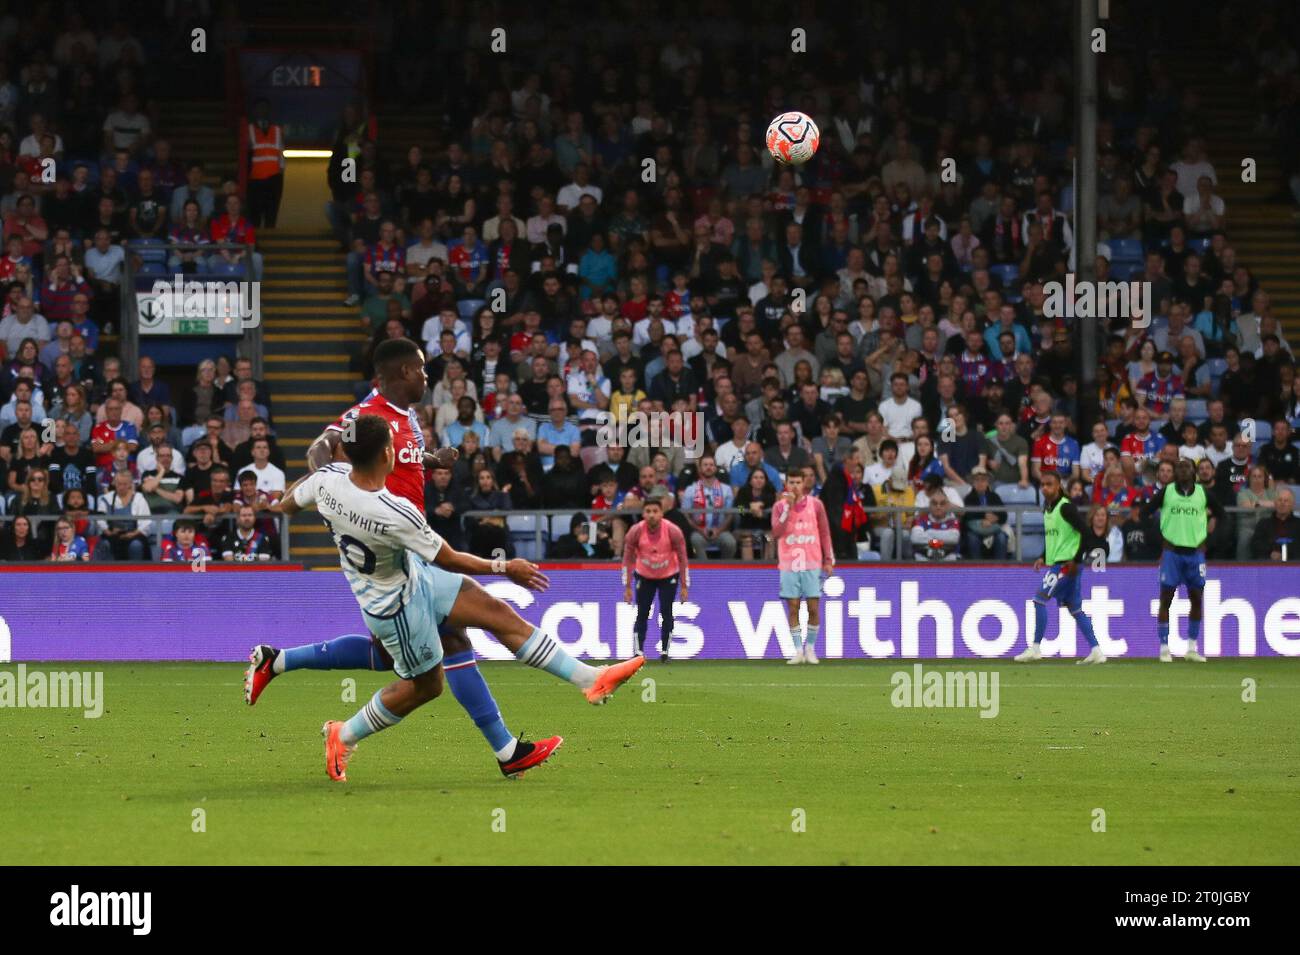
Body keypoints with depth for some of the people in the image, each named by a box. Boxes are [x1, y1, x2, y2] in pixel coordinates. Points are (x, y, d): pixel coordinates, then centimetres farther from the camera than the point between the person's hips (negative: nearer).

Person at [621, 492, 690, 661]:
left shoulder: (673, 531, -22)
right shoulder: (636, 531, -21)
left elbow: (682, 558, -11)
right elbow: (628, 559, -10)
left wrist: (684, 586, -10)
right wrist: (627, 586, -10)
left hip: (669, 577, 0)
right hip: (644, 576, 0)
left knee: (666, 613, -4)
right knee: (642, 614, -5)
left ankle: (664, 651, 5)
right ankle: (639, 652, -6)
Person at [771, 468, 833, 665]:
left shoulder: (815, 504, 2)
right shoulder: (780, 506, 2)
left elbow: (825, 532, 6)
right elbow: (776, 532, -11)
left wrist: (828, 560, 2)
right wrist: (788, 508, -16)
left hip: (812, 564, 0)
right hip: (789, 565, 0)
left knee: (813, 608, -3)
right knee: (793, 608, -2)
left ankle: (810, 649, 10)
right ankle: (798, 651, 2)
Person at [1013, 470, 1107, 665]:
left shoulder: (1065, 508, -13)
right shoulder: (1048, 509, 15)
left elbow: (1085, 531, -18)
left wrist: (1076, 559, -19)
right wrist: (1044, 558, 13)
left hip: (1066, 563, -10)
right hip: (1056, 562, 10)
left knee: (1039, 599, -11)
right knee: (1075, 609, 10)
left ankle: (1035, 648, -7)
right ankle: (1096, 651, 10)